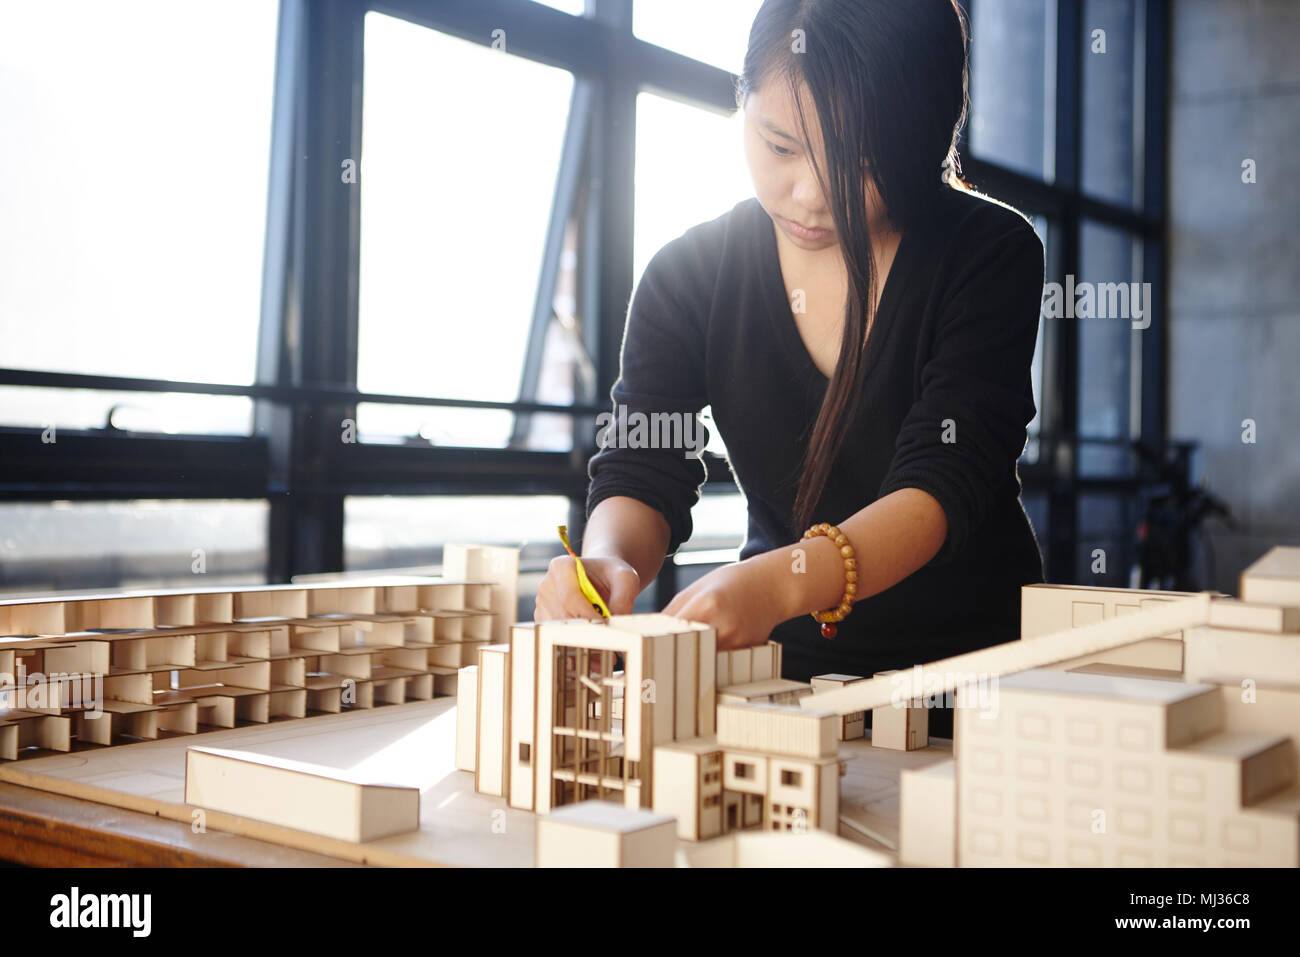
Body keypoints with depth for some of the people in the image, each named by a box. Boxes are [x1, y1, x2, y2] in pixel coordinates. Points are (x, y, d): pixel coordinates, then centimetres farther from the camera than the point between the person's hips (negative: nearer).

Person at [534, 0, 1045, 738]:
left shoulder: (991, 254, -9)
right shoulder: (689, 277, -2)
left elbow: (943, 482, -21)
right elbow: (642, 474, -7)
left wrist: (782, 581, -40)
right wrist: (608, 562, -32)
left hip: (975, 657, -1)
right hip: (787, 663, 1)